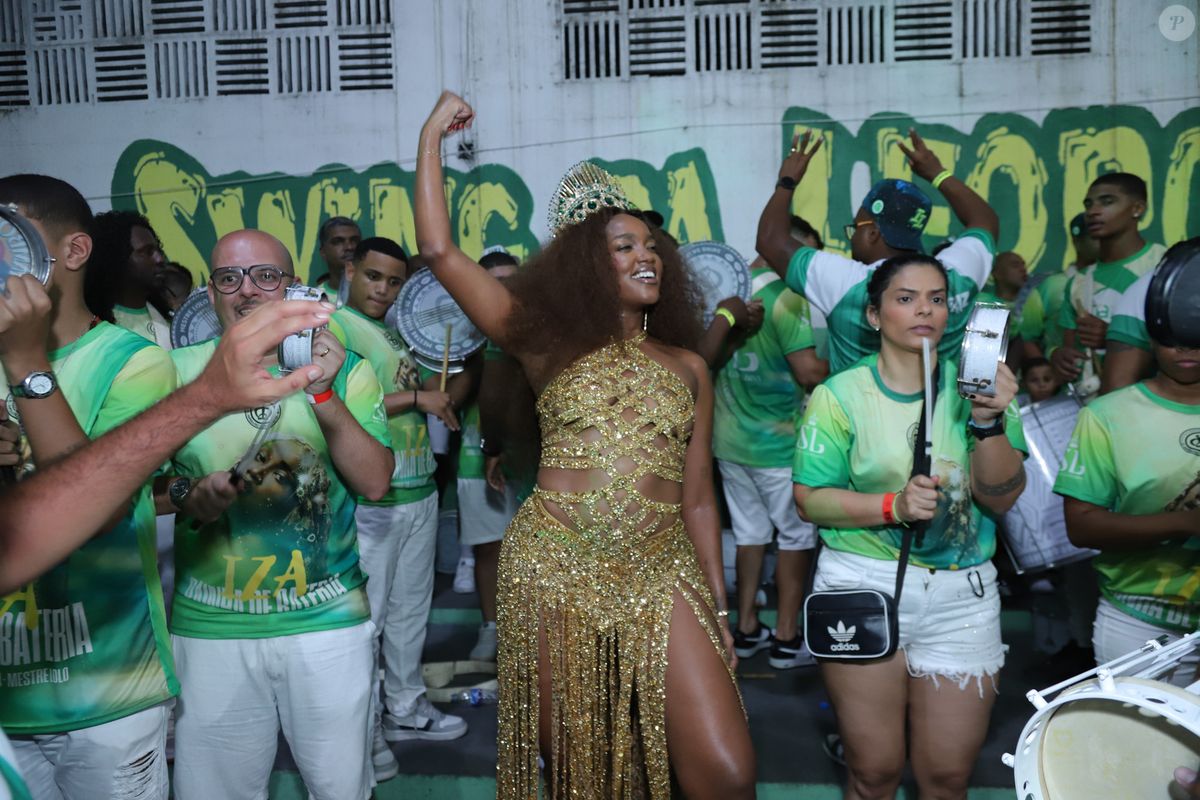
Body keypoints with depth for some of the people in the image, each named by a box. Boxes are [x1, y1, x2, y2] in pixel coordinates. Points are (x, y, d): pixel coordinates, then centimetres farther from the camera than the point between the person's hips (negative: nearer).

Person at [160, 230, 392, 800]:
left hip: (328, 622, 0)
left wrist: (323, 395, -19)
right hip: (208, 626, 1)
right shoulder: (177, 371, 0)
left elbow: (375, 482, -10)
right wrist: (187, 495, -15)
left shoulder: (343, 369, -1)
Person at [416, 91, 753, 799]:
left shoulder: (688, 366, 12)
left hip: (662, 578, 2)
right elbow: (441, 250, 1)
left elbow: (697, 497, 13)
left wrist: (718, 606, 9)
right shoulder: (551, 343, 5)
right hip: (557, 572, -1)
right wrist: (431, 136, 7)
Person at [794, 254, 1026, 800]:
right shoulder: (840, 395, -3)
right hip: (863, 586, -2)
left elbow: (1002, 498, -4)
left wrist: (988, 422, -20)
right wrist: (893, 506, -19)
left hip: (961, 593, 2)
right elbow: (810, 500, -6)